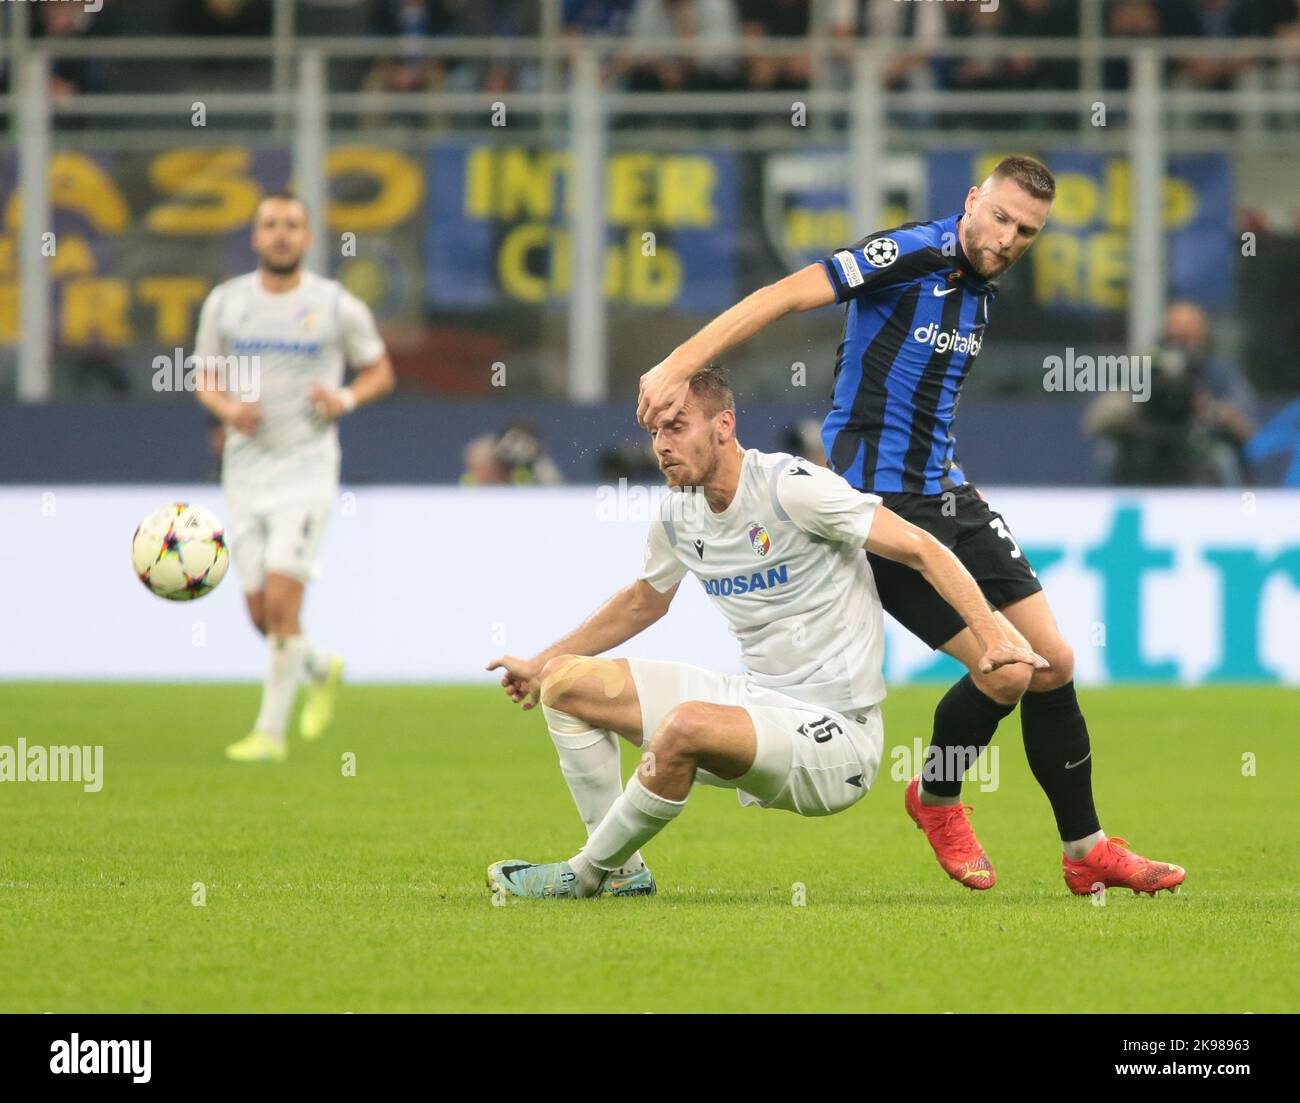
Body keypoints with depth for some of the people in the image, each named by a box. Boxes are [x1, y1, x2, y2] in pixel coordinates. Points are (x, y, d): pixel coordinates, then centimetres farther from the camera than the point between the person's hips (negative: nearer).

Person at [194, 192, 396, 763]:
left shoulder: (338, 307, -3)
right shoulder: (225, 303, 4)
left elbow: (380, 371, 9)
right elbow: (206, 377, 14)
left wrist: (345, 399, -12)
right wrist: (227, 408, -8)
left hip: (307, 465, -4)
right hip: (245, 467, 4)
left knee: (281, 601, -15)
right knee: (260, 614, 5)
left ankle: (271, 731, -5)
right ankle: (321, 669, 37)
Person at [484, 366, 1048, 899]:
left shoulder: (792, 487, -17)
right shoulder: (678, 515, 6)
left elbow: (922, 550, -15)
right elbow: (644, 600, 28)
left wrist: (991, 636, -26)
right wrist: (540, 663, 28)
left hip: (834, 733, -8)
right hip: (753, 700, 8)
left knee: (685, 726, -36)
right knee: (566, 682, 2)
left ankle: (587, 873, -13)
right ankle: (622, 872, 4)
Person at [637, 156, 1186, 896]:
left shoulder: (982, 292, 11)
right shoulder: (913, 254, -15)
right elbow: (784, 297, -23)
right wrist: (678, 368, -30)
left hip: (945, 495, 9)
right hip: (880, 497, -9)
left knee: (1053, 663, 5)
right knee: (1005, 672, -12)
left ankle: (1085, 850, 17)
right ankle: (938, 799, 17)